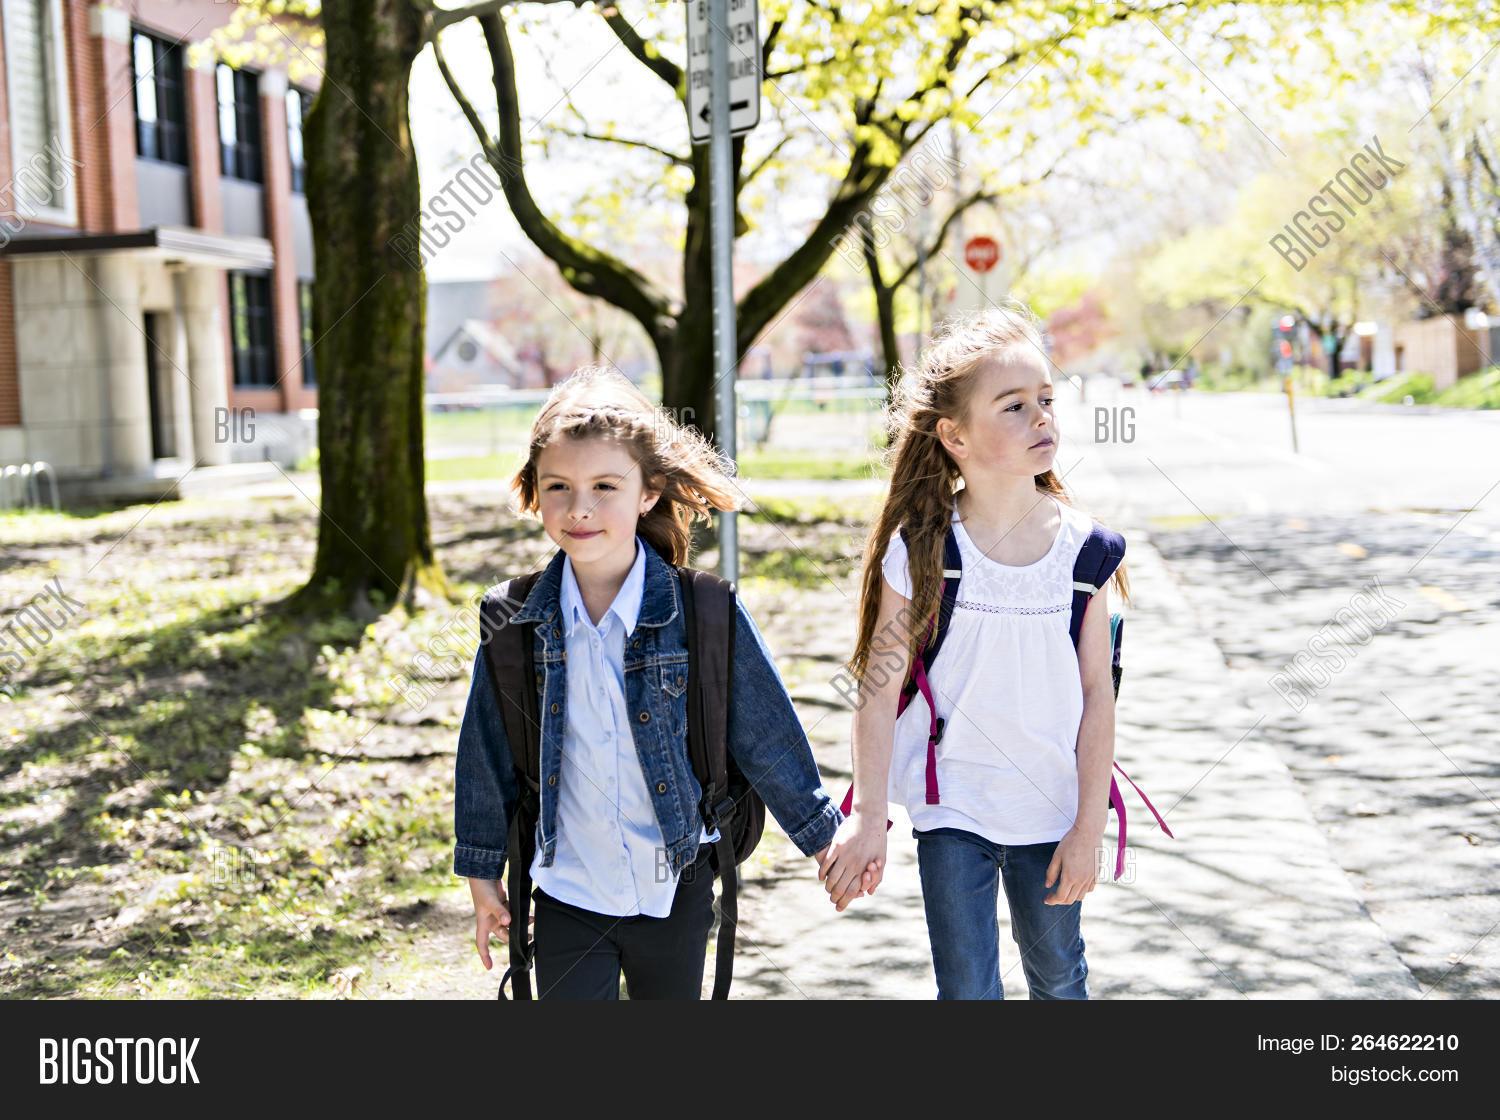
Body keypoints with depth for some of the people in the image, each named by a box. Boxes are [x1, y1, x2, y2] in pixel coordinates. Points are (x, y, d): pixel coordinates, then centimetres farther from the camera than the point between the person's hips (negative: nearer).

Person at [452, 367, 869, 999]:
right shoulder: (516, 621, -6)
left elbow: (764, 732, -2)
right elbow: (487, 750, 5)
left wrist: (820, 835, 5)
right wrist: (482, 872, 10)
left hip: (676, 891, 0)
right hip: (567, 893, 1)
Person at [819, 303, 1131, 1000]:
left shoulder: (1081, 546, -6)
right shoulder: (919, 550, -12)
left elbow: (1097, 694, -4)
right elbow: (879, 690, -8)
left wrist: (1088, 827, -5)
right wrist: (868, 818, -8)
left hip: (1053, 812, 2)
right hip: (953, 815, -2)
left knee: (1059, 979, 19)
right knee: (966, 990, 5)